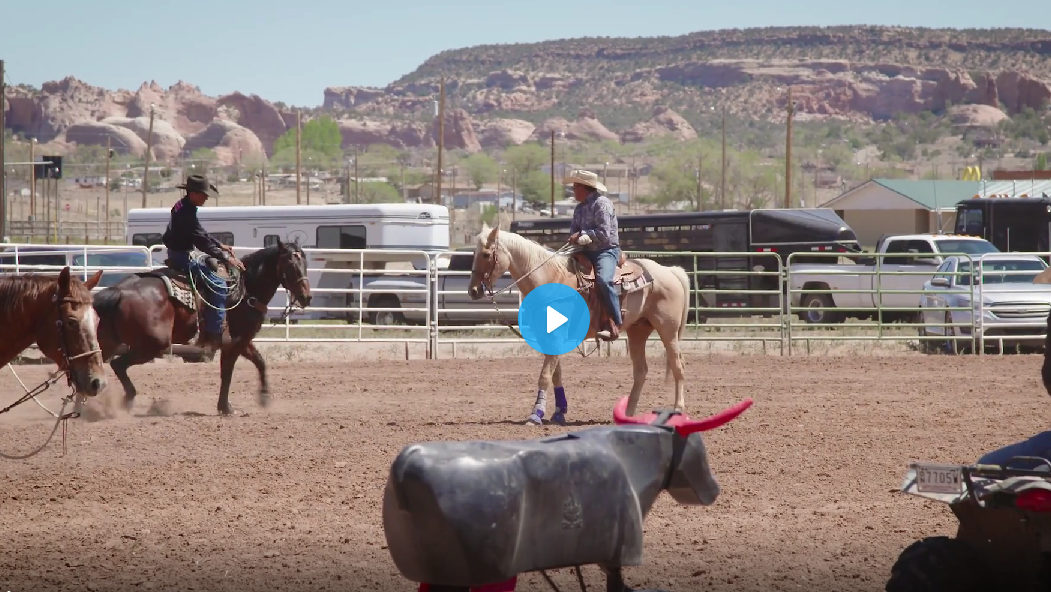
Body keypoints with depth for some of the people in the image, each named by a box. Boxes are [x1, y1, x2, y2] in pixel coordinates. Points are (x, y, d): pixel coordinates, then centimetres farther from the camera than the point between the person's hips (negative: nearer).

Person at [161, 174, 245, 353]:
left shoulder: (183, 207, 11)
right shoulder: (186, 212, -22)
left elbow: (200, 233, 22)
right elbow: (200, 240, -25)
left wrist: (220, 246, 15)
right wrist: (225, 257, -23)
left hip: (177, 255, 11)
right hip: (181, 257, -11)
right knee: (217, 284, -15)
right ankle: (214, 335, -17)